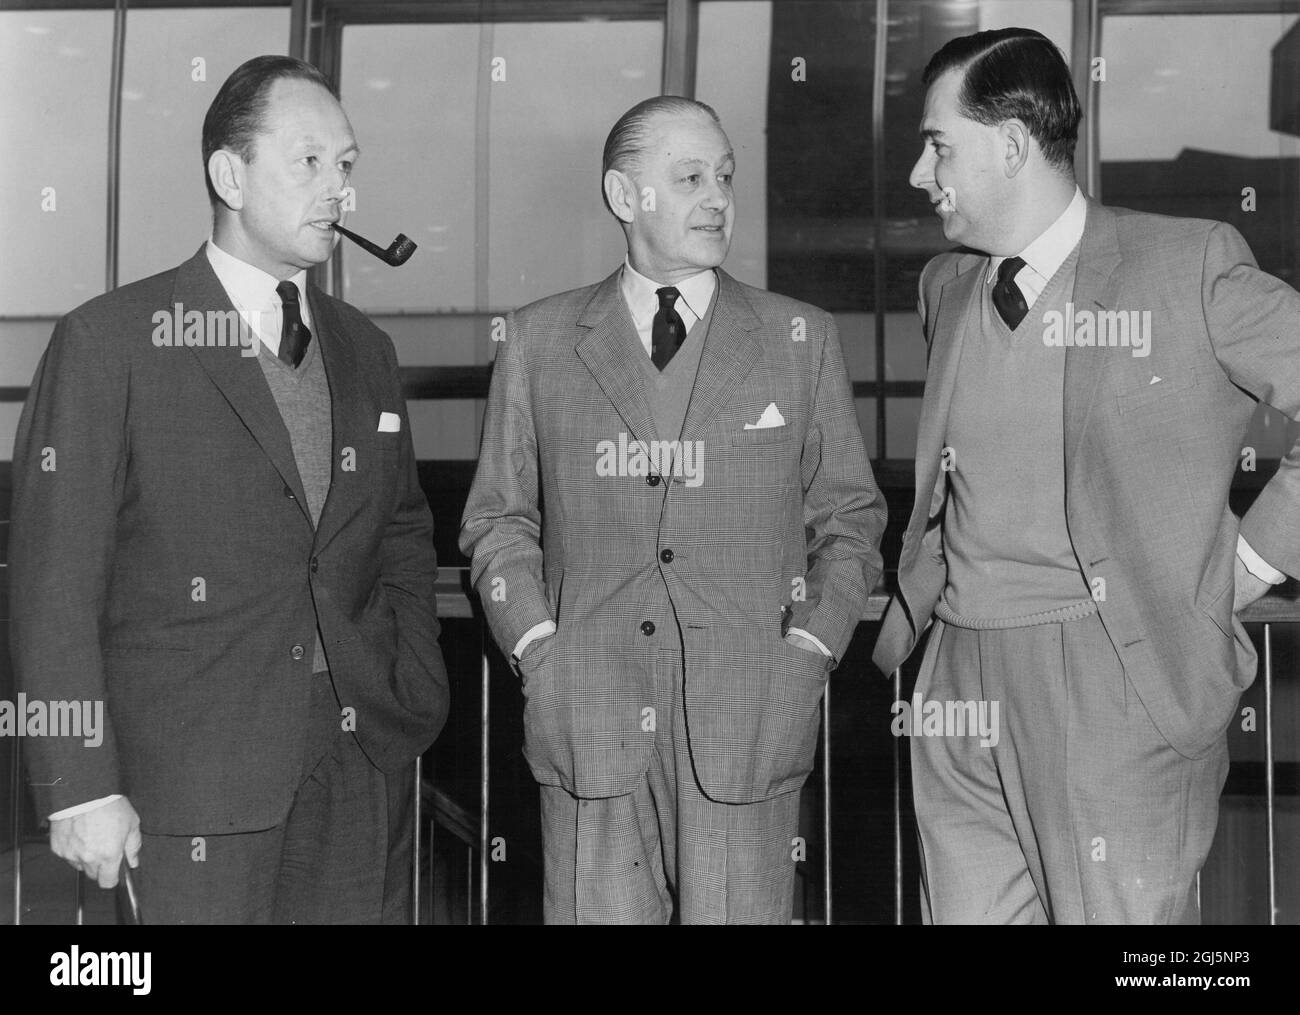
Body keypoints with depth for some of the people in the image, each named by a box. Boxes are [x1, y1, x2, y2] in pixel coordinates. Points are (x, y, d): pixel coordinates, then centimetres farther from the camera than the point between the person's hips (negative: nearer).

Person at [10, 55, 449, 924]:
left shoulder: (365, 352, 12)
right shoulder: (110, 343, -5)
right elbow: (55, 583, -8)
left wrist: (417, 704, 8)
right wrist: (81, 786, -12)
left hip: (364, 773, 5)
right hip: (197, 785, -5)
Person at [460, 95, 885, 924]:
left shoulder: (801, 339, 8)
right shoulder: (540, 341, 9)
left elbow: (849, 518, 10)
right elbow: (499, 518, 12)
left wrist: (811, 652, -2)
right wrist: (537, 648, -1)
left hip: (750, 723, 0)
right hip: (588, 723, 0)